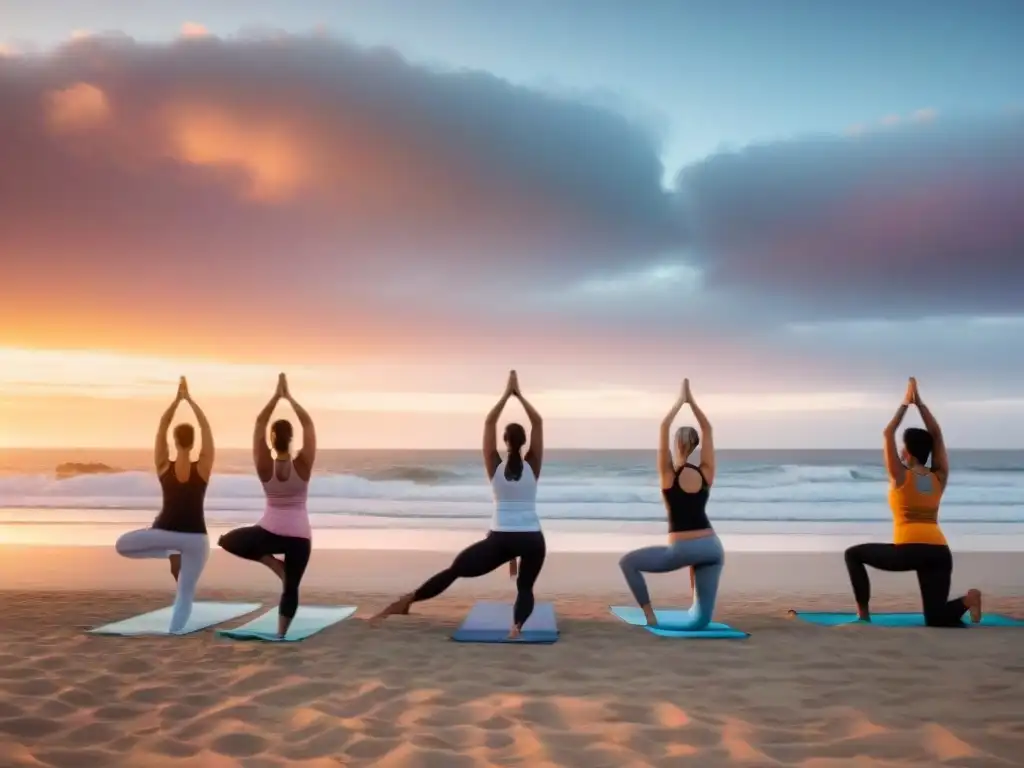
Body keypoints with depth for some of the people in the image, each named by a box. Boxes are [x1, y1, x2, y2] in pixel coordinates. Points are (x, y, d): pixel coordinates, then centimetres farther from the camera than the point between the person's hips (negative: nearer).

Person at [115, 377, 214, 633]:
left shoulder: (164, 468, -4)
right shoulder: (203, 468, -6)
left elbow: (161, 428, 0)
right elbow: (206, 429, -1)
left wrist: (177, 399, 1)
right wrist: (189, 399, 2)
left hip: (166, 533, -1)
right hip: (195, 538, 1)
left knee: (121, 545, 23)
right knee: (185, 594, 9)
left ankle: (170, 553, 7)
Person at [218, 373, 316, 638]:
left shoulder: (264, 467, -11)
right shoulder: (303, 466, -12)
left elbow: (259, 423, -6)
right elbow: (308, 424, -6)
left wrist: (276, 396, -3)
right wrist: (289, 397, -3)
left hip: (269, 533, -1)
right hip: (300, 537, 1)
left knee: (227, 541, 22)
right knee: (291, 586, 11)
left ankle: (273, 563, 9)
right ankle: (281, 634, 8)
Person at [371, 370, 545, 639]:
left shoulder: (495, 468, 1)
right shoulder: (532, 467, 0)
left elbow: (489, 423, 3)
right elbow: (538, 423, 4)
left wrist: (506, 394, 5)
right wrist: (519, 395, 6)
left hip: (500, 539, 0)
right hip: (532, 539, 0)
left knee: (453, 570, 7)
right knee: (525, 587, 14)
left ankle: (405, 601, -2)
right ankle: (517, 624, -18)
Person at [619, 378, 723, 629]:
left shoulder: (669, 474, -4)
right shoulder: (706, 472, 4)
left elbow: (664, 427, -2)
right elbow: (707, 429, 11)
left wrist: (680, 401, 7)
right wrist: (691, 400, 14)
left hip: (682, 549, -4)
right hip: (712, 548, 4)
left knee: (628, 562, 15)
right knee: (701, 621, 19)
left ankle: (650, 615, 8)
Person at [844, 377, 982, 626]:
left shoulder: (900, 476, 2)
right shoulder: (939, 477, 14)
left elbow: (887, 434, 10)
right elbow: (936, 435, 21)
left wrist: (905, 403, 16)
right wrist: (919, 401, 21)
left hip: (909, 551, -5)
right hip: (940, 553, 5)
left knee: (853, 554, 15)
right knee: (935, 618, 10)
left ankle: (863, 613, 5)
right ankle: (967, 600, -18)